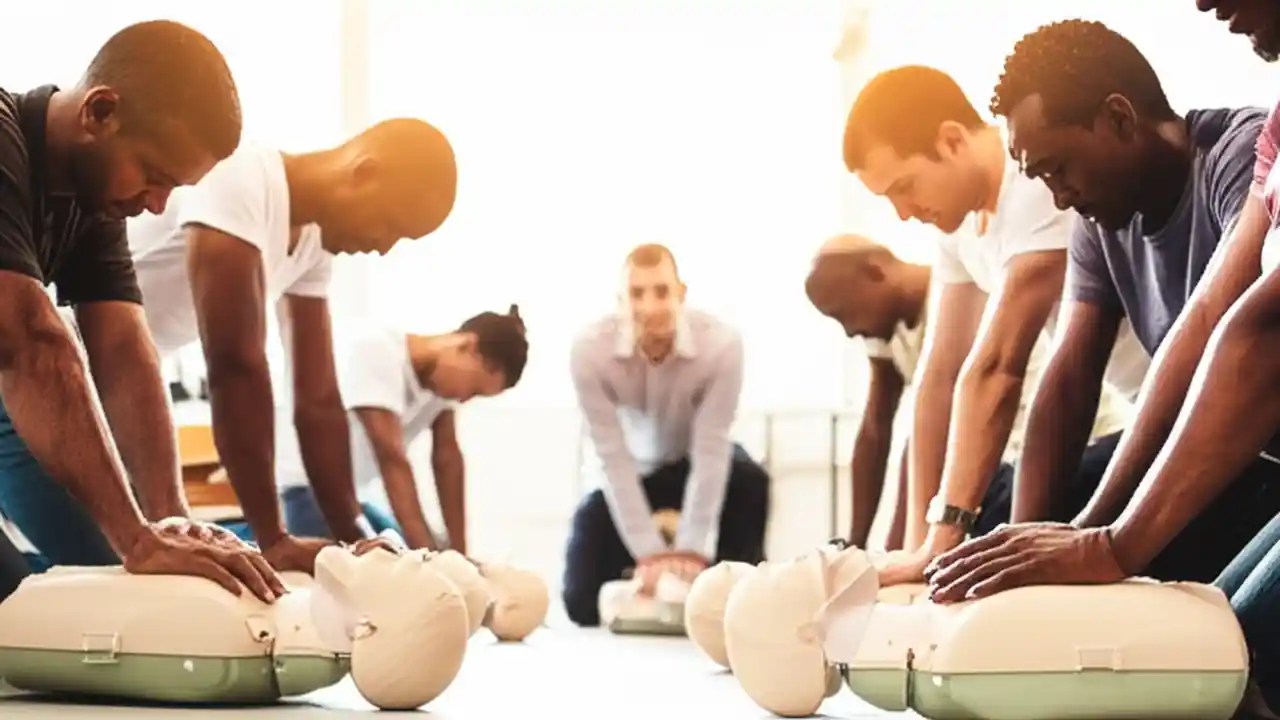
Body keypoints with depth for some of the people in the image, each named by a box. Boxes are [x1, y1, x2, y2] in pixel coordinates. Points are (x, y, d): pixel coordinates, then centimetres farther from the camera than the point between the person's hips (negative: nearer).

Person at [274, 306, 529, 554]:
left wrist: (458, 553, -8)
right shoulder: (378, 351, -26)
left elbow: (448, 457, -2)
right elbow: (391, 458, -31)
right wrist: (429, 552, -34)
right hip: (301, 485, -9)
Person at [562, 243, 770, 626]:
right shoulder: (590, 349, -31)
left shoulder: (721, 343, -33)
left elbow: (710, 451, -29)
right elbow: (614, 458, -27)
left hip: (698, 467, 0)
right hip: (637, 472, 0)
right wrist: (649, 552, -28)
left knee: (750, 481, -32)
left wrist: (692, 550, -31)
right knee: (583, 604, -10)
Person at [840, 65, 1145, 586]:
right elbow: (941, 374, 4)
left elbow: (995, 369, -29)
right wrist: (919, 542, -1)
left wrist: (944, 541, -31)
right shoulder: (959, 212, 5)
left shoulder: (1045, 185, -23)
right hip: (1115, 429, 8)